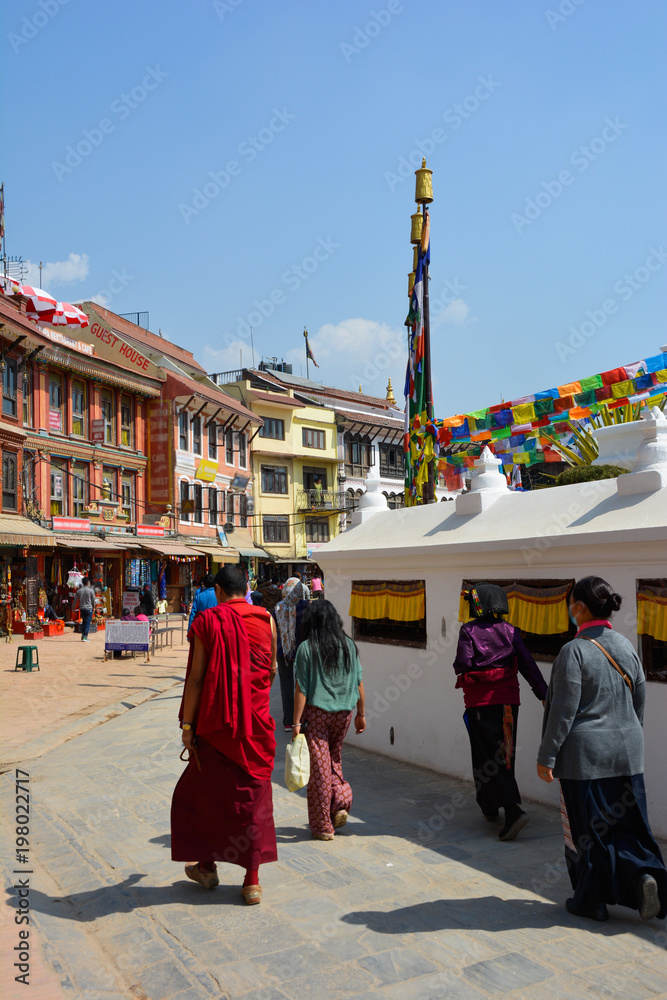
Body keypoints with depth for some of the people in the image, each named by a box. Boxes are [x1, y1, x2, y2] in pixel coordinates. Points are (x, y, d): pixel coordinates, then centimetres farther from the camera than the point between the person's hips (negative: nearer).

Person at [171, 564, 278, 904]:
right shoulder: (265, 619, -1)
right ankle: (252, 880, 15)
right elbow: (272, 669, 9)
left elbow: (195, 678, -11)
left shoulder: (207, 622, -10)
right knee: (253, 795, 11)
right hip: (257, 724, 3)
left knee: (200, 791, 18)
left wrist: (187, 724, -4)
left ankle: (207, 866, 29)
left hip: (219, 724, -2)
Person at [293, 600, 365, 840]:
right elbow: (358, 683, 4)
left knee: (319, 766, 6)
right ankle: (340, 804, 8)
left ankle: (323, 826, 13)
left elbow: (301, 689, -11)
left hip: (316, 713, -3)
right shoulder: (348, 645, 1)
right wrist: (361, 714, 14)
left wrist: (296, 723, -7)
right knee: (334, 760, 23)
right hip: (343, 712, 4)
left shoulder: (307, 648, -10)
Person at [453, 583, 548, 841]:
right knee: (505, 755, 16)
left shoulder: (469, 631, -7)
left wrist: (459, 668, 9)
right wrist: (544, 694, 1)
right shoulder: (509, 631, 5)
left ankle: (513, 810, -15)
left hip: (480, 702, -4)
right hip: (508, 700, 5)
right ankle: (490, 806, 29)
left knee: (489, 759, -1)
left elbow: (463, 664, -14)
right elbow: (528, 664, 0)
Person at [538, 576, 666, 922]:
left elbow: (564, 711, -17)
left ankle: (591, 900, 19)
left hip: (584, 756, -6)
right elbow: (639, 703, 12)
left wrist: (546, 756, -10)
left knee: (585, 829, 8)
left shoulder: (574, 651, -18)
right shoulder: (626, 647, 3)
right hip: (626, 753, 6)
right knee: (628, 823, 17)